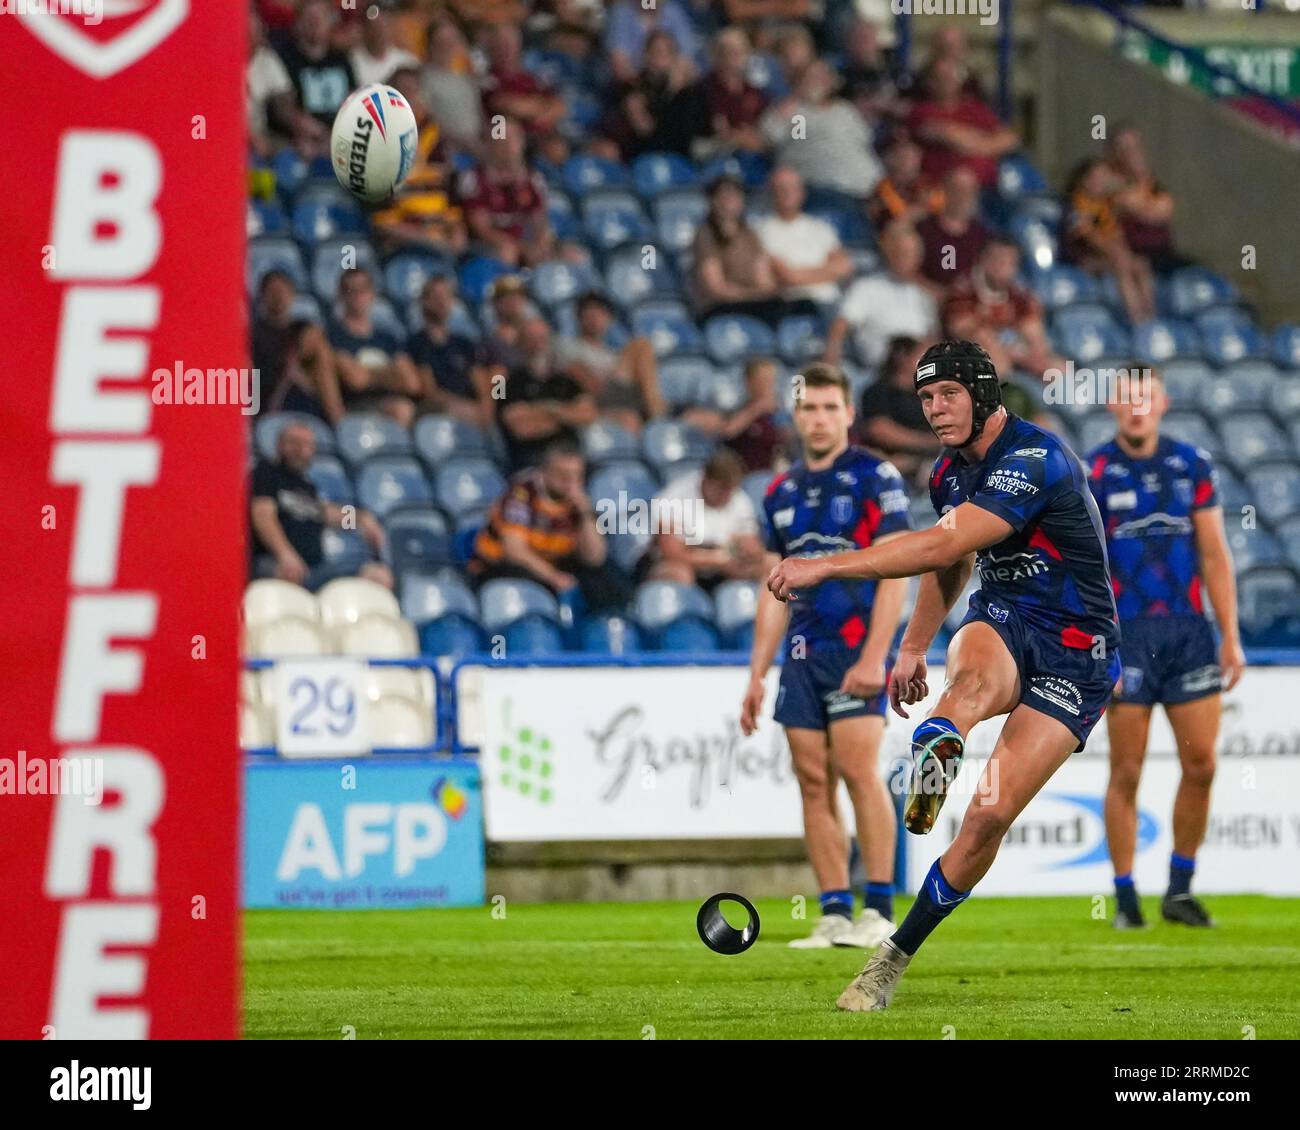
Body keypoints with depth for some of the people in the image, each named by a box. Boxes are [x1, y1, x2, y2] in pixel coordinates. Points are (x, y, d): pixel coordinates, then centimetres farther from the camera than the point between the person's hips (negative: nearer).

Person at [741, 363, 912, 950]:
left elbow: (894, 573, -10)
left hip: (855, 651, -6)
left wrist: (874, 658, -18)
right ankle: (834, 913, 4)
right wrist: (757, 675, 14)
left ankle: (878, 908, -11)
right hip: (802, 656, 6)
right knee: (813, 781, 2)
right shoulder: (782, 492, 15)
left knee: (858, 770, -14)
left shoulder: (875, 477, -4)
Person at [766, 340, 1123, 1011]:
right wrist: (913, 647, 30)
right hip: (1001, 626, 6)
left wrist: (826, 567, -33)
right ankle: (934, 758, -70)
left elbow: (945, 545, -31)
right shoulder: (949, 471, 7)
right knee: (972, 676, -36)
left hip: (1075, 653, -6)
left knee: (990, 816, -16)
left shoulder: (1036, 460, -22)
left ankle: (895, 956, -5)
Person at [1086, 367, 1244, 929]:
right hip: (1126, 634, -3)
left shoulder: (1192, 464, 7)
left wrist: (1230, 636, 5)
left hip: (1188, 630, 3)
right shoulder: (1093, 473, -3)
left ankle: (1180, 889, 13)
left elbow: (1215, 555, 10)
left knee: (1200, 765, 0)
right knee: (1126, 772, -2)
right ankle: (1125, 897, 5)